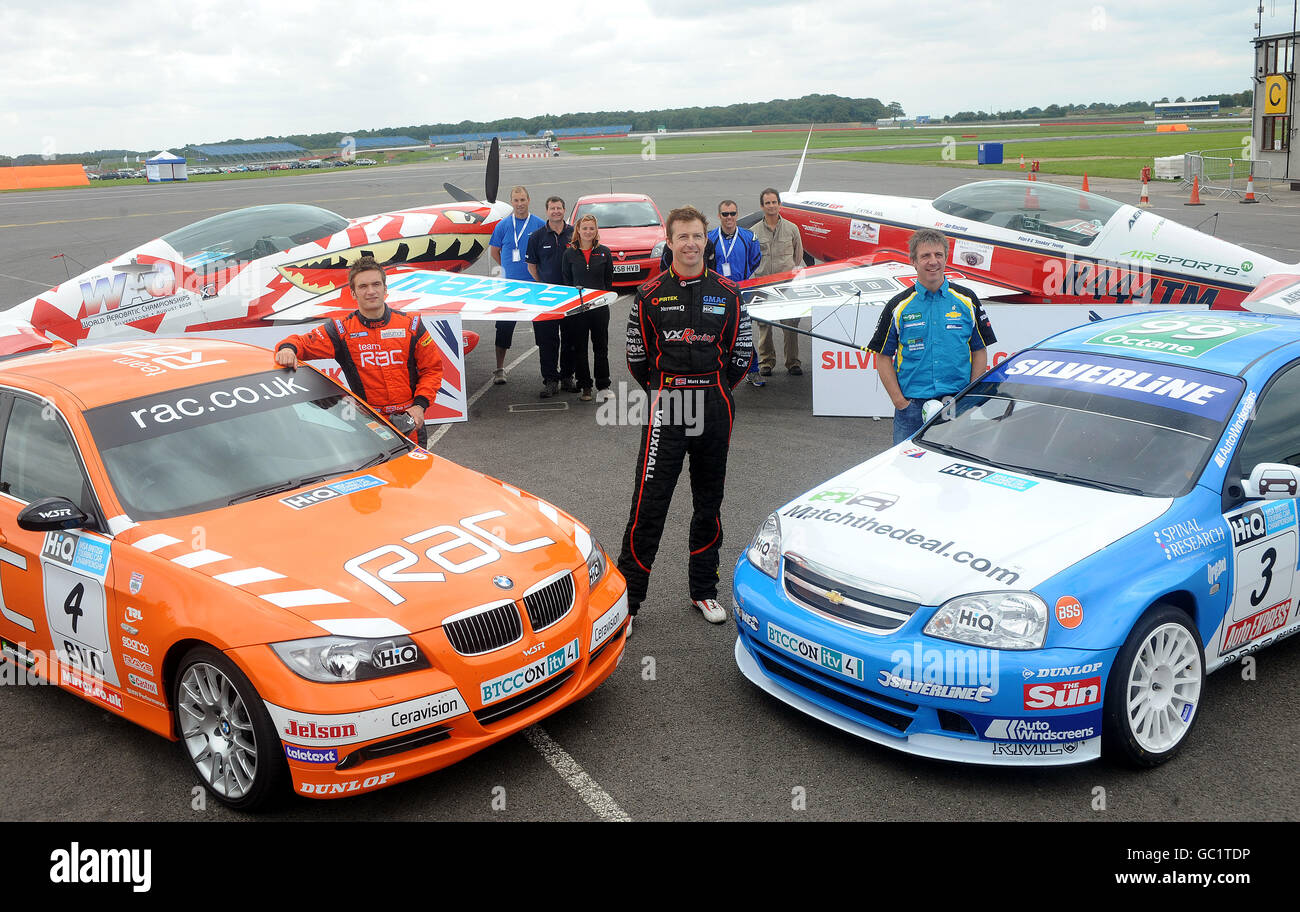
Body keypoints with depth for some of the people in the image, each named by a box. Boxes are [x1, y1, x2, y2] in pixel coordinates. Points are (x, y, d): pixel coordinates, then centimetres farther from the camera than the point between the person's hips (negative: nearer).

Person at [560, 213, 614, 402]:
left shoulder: (604, 252, 4)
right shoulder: (570, 253, 4)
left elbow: (609, 280, 8)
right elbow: (565, 280, 8)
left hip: (599, 307, 0)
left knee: (601, 346, 3)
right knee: (579, 347, 3)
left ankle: (603, 386, 8)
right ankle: (585, 387, 12)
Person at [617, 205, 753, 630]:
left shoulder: (727, 292, 6)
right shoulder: (650, 294, 1)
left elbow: (741, 353, 10)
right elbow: (636, 355, 7)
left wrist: (714, 389, 10)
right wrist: (661, 390, 8)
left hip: (714, 409, 3)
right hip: (665, 407, -2)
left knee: (709, 502, 11)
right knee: (650, 503, -7)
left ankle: (704, 590, 24)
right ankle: (627, 596, 1)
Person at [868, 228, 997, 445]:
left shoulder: (967, 301, 6)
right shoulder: (899, 306, 3)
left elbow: (980, 352, 8)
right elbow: (883, 357, 3)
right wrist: (899, 400, -6)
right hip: (911, 407, 0)